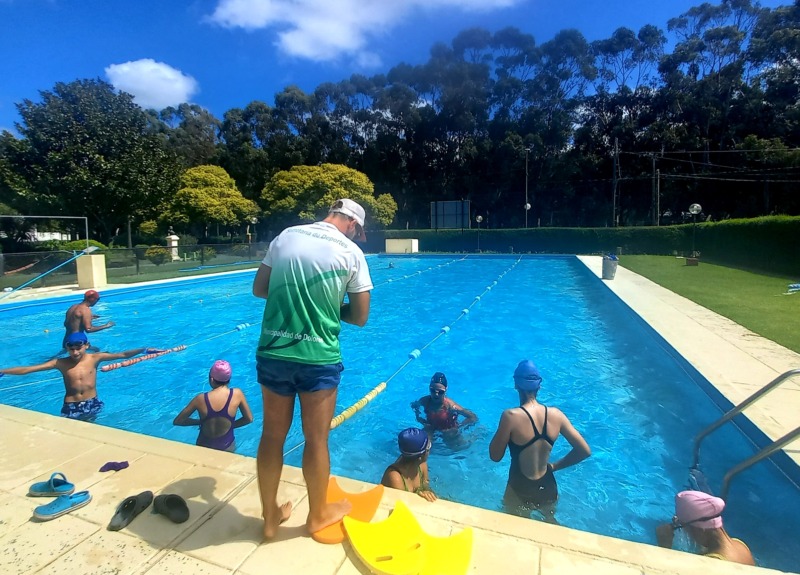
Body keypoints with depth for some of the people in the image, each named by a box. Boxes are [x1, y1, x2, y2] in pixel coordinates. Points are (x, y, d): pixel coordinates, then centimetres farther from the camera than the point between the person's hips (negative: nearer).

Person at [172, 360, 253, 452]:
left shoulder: (201, 398, -16)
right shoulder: (237, 394, -17)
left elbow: (177, 421, -5)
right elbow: (249, 419, -5)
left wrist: (199, 421, 5)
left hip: (204, 447, 1)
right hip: (227, 447, 0)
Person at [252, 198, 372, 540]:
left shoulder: (286, 235, 5)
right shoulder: (352, 252, -4)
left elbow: (259, 289, 11)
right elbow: (359, 318, -2)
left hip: (272, 352, 4)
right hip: (318, 358, -3)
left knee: (272, 436, 18)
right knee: (316, 440, 14)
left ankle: (270, 517, 36)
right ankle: (318, 515, 37)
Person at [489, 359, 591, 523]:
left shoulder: (511, 416, -25)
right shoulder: (556, 414, -11)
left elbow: (495, 456, -14)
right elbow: (585, 450, -3)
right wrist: (555, 466, 6)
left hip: (519, 493, -4)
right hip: (548, 490, 4)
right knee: (550, 522, 35)